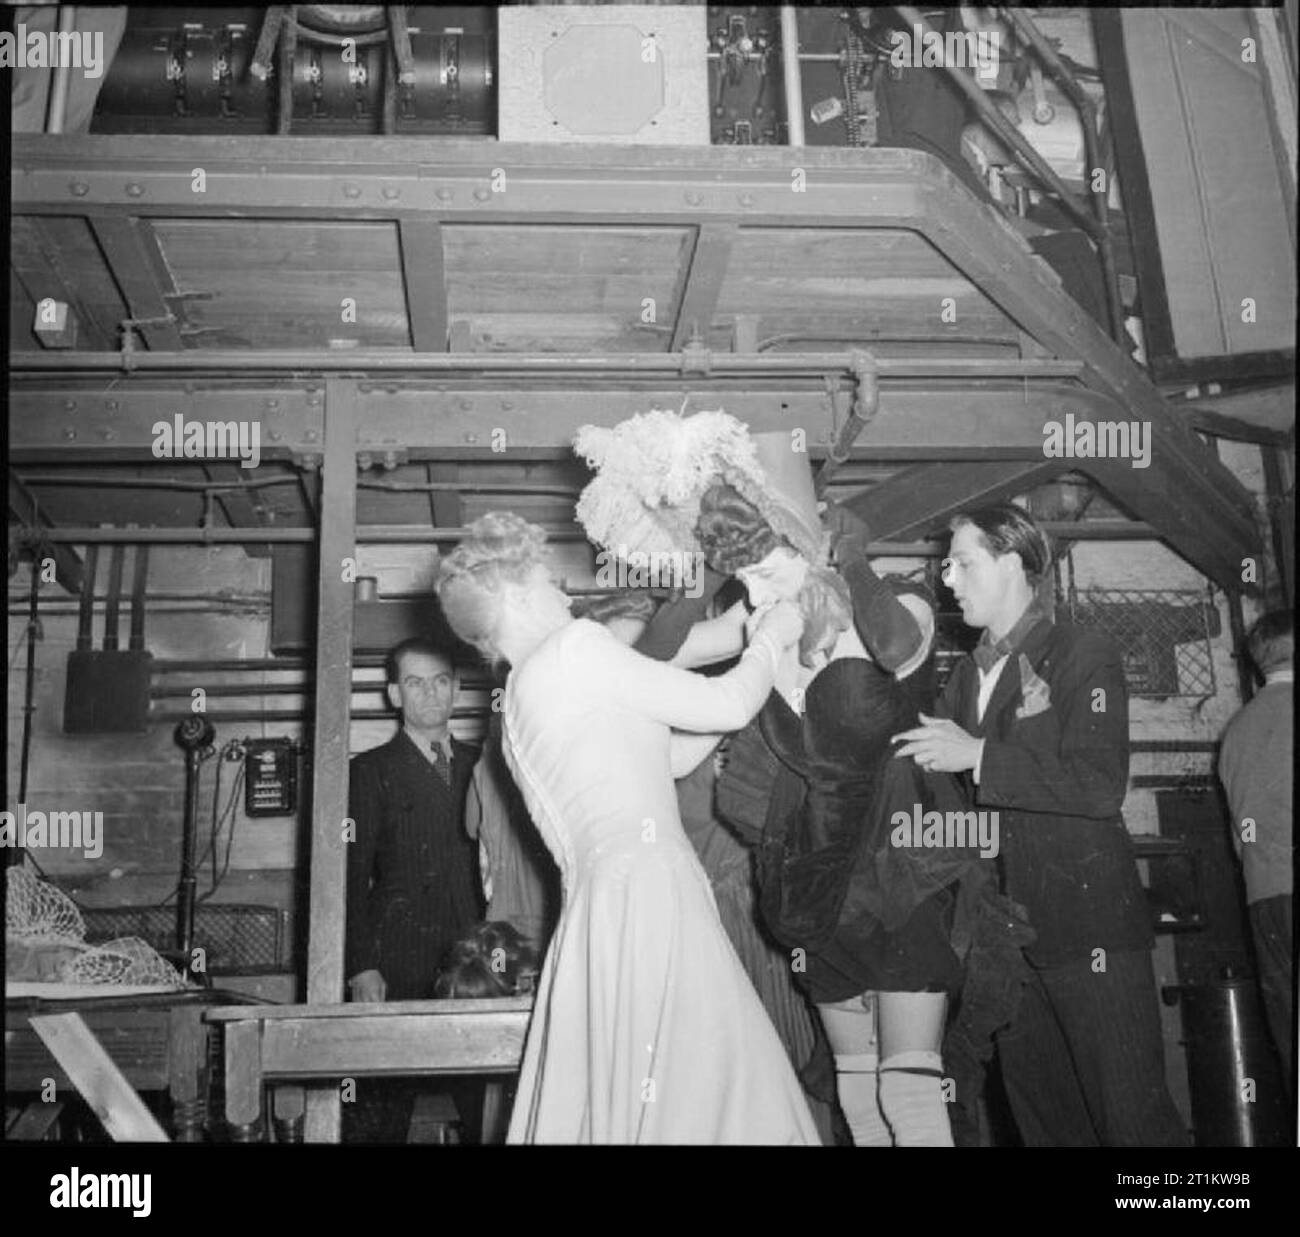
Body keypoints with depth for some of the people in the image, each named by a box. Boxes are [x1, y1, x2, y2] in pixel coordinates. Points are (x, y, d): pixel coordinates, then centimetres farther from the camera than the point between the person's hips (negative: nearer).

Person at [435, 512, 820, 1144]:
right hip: (648, 886, -9)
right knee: (694, 1097, -11)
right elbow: (724, 706, 0)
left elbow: (670, 756, 27)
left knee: (606, 1103, 5)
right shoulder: (575, 646, -2)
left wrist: (750, 658, 29)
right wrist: (769, 641, 19)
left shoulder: (519, 704, 25)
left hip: (599, 900, 9)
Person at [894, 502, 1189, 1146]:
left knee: (1130, 1113, -2)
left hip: (1089, 923, -7)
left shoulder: (1083, 654, -5)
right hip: (1009, 932, 7)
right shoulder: (966, 674, 16)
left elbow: (1101, 785, -18)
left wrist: (980, 756, -19)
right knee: (1041, 1115, 12)